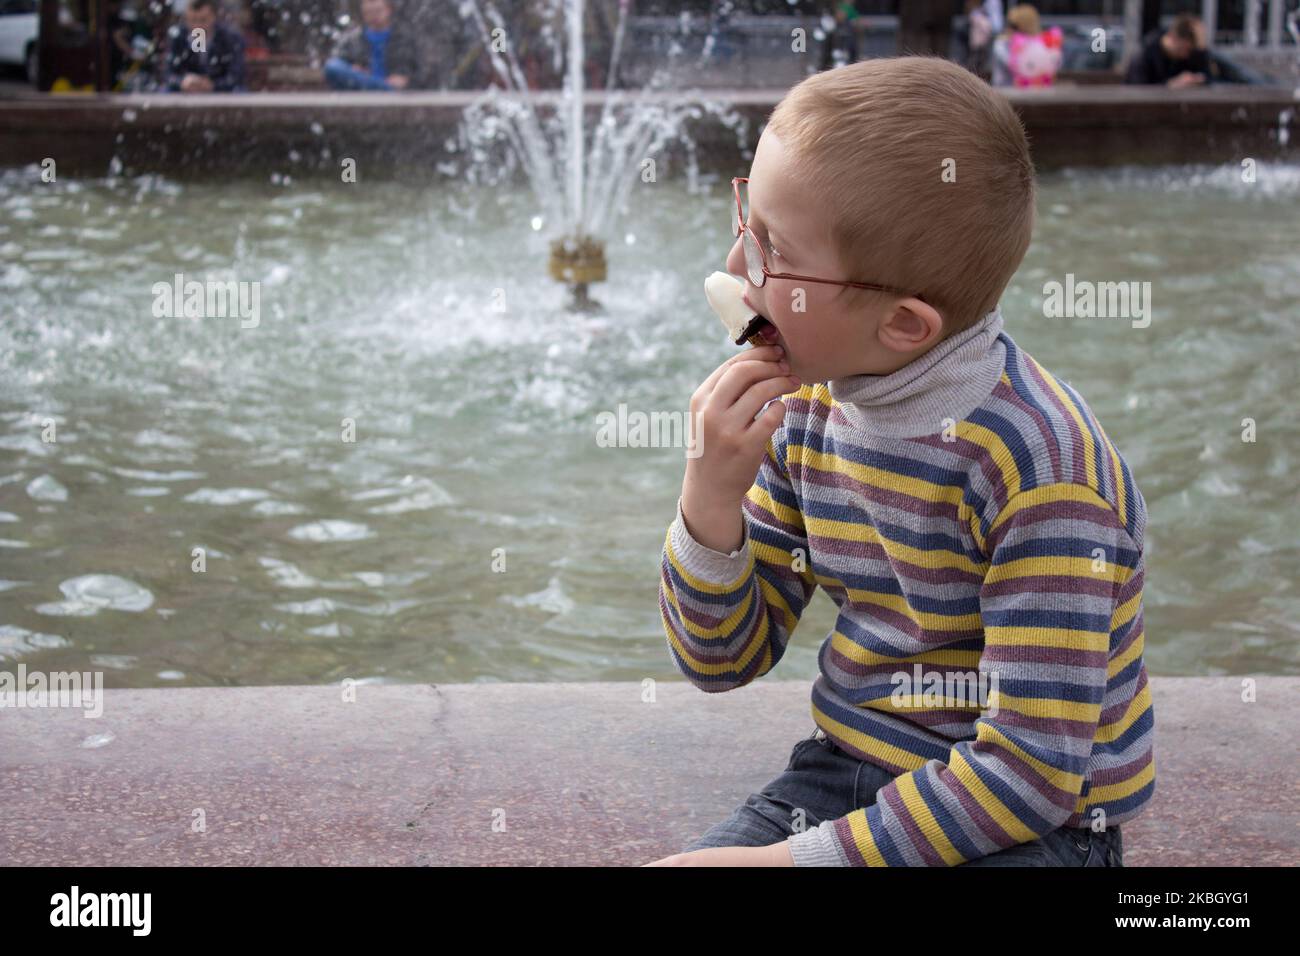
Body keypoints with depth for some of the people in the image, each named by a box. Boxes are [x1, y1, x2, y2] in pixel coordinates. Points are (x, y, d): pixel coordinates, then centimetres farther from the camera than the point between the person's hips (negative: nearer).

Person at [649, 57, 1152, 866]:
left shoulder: (1037, 460, -23)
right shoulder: (806, 408, -1)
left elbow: (1030, 773, -22)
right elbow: (724, 659, 5)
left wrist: (797, 857, -22)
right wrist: (712, 498, -13)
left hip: (1029, 826, -6)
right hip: (842, 772, 6)